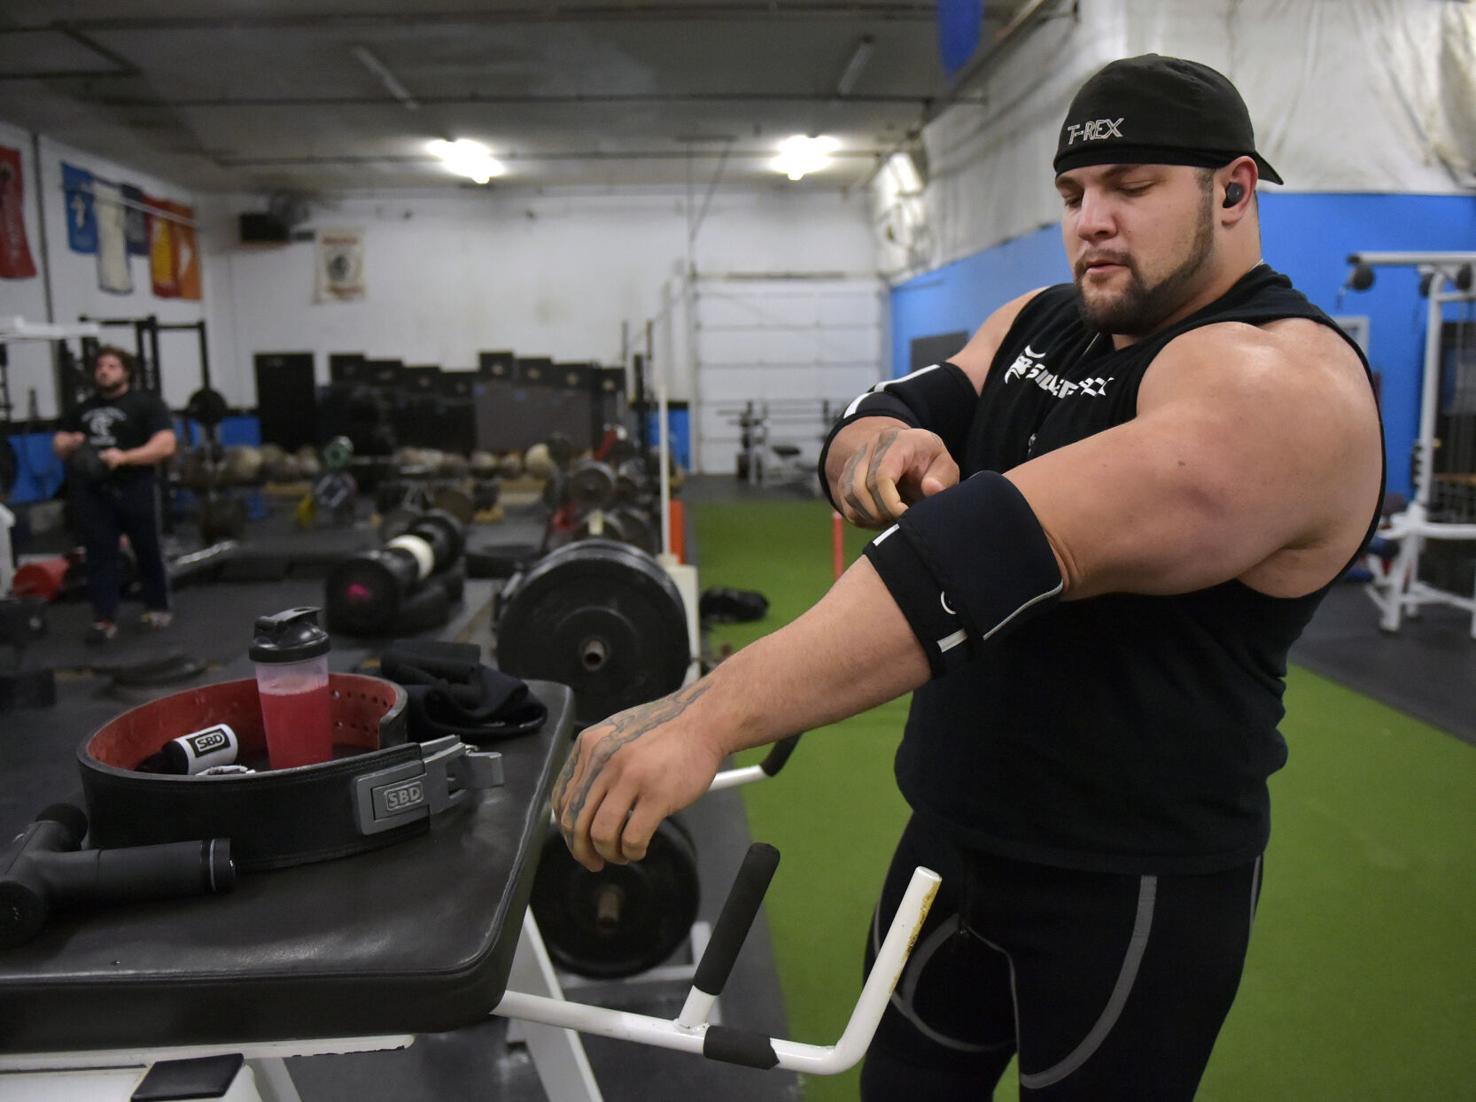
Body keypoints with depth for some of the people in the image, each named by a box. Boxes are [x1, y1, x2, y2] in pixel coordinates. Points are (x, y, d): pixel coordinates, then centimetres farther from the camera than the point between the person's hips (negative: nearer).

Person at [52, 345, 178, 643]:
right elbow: (58, 443, 23)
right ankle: (104, 618, 5)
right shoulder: (83, 409, 18)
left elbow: (165, 445, -12)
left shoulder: (146, 403, -1)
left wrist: (124, 456, -23)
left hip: (135, 489, -5)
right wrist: (69, 443, -2)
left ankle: (158, 608, 22)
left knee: (148, 551, 7)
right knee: (99, 554, 2)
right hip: (93, 492, 5)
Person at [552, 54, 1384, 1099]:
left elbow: (1007, 547, -35)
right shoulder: (1038, 322, 6)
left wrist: (707, 716, -41)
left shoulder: (1280, 383, -21)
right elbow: (874, 427, 0)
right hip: (954, 830, 7)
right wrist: (883, 441, -26)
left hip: (1134, 883, -6)